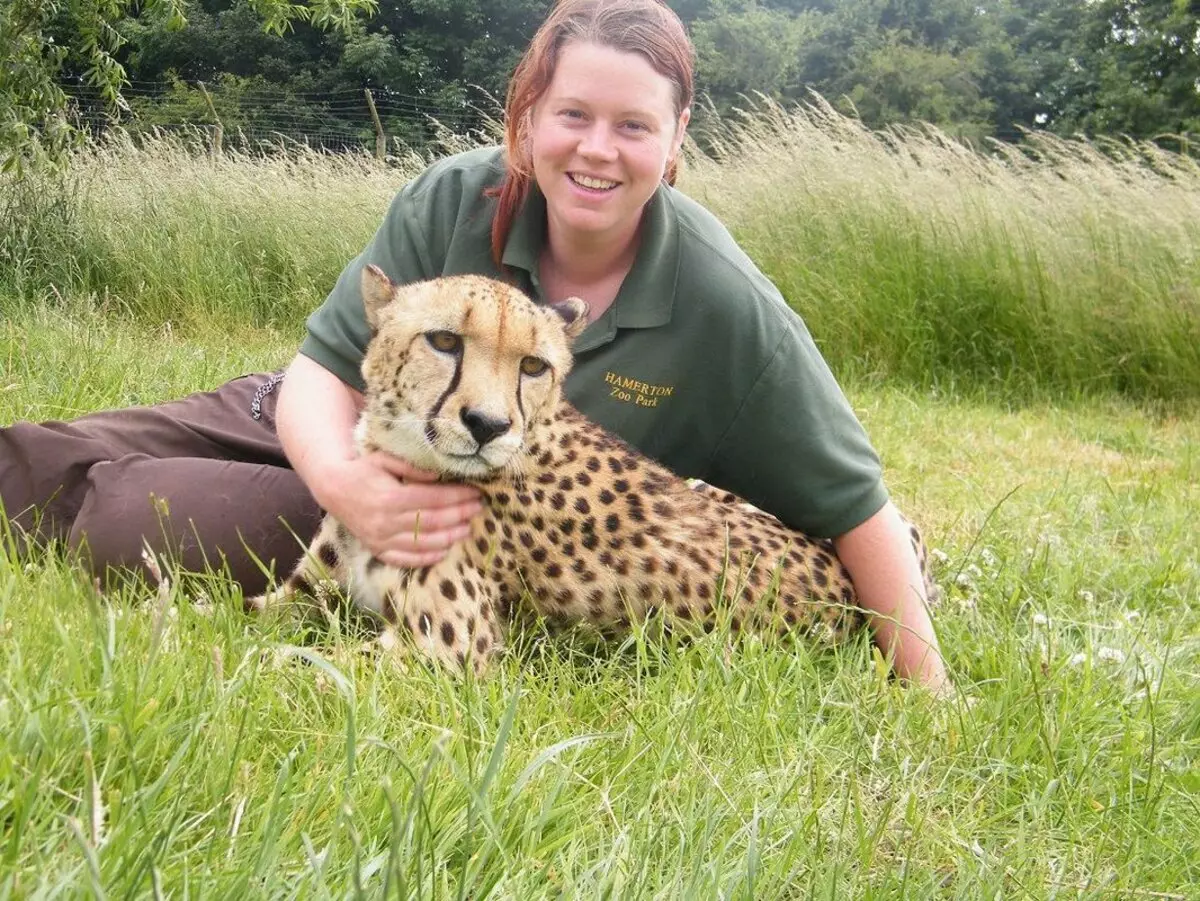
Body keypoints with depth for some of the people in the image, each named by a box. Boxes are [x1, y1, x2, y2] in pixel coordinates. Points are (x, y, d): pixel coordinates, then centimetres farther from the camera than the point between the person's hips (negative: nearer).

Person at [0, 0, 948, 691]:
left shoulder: (724, 308, -28)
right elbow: (327, 369, -18)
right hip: (361, 428, 3)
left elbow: (853, 503, -22)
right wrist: (344, 482, -39)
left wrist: (927, 690, -24)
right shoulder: (453, 204, -22)